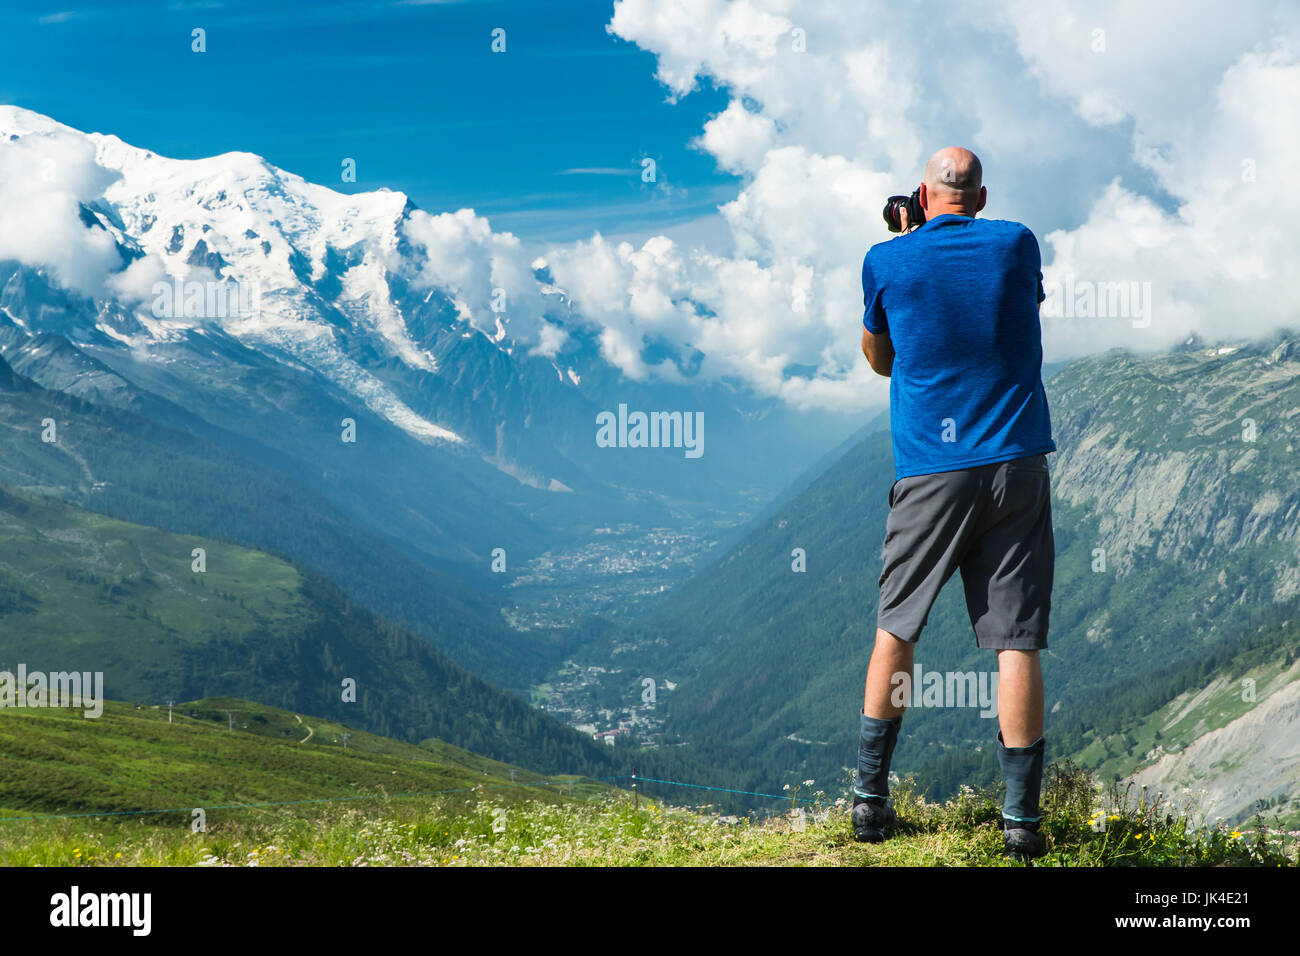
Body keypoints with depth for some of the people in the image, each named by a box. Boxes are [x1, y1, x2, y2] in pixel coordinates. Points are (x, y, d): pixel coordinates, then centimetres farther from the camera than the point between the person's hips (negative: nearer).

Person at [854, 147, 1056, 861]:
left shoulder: (886, 261, -1)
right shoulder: (1017, 244, 2)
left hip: (930, 471, 0)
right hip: (1017, 464, 1)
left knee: (895, 628, 13)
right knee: (1016, 641, 1)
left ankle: (870, 800, 16)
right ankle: (1021, 820, 3)